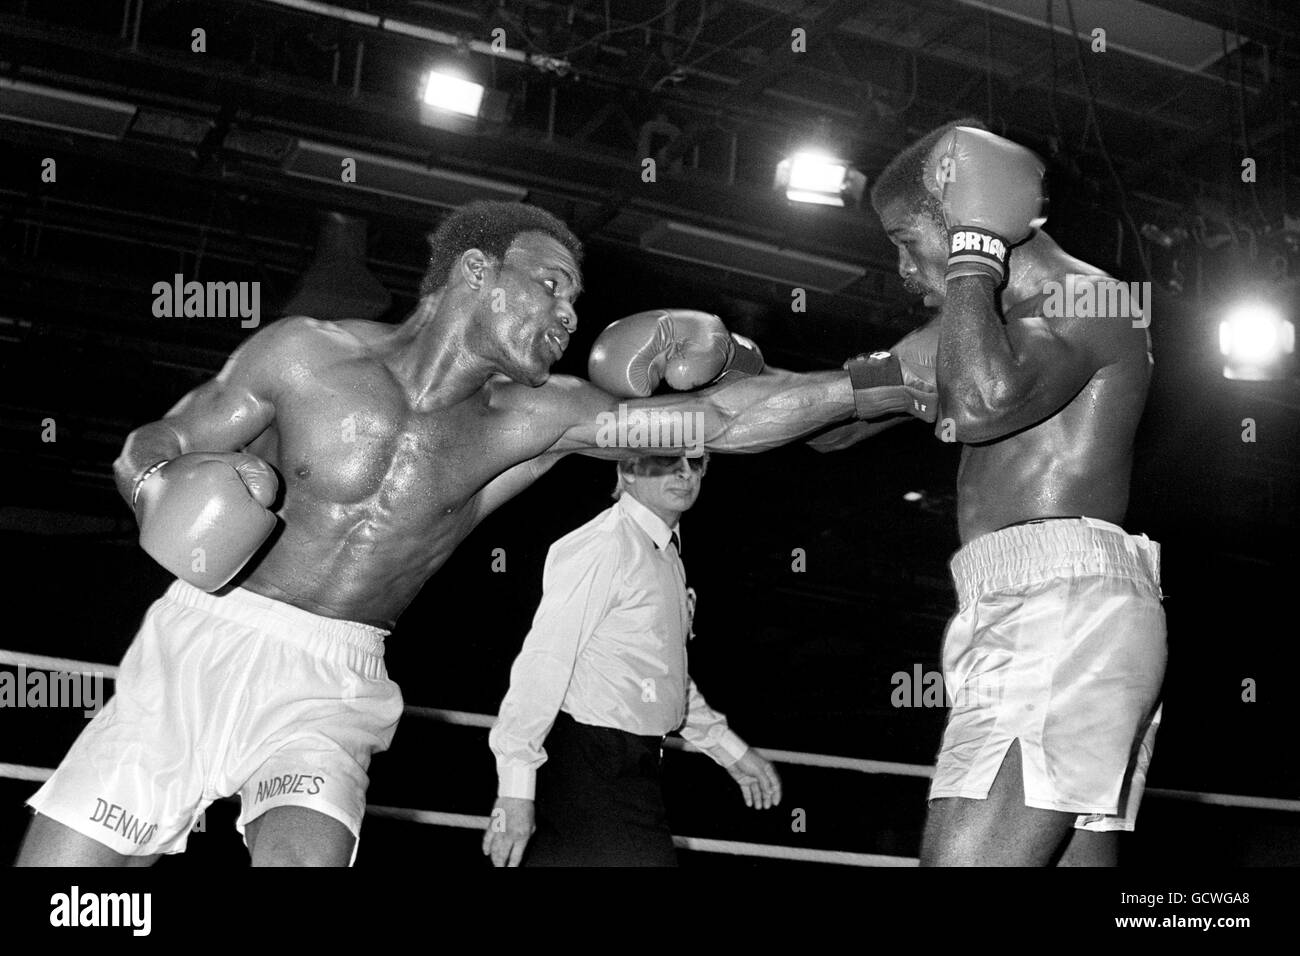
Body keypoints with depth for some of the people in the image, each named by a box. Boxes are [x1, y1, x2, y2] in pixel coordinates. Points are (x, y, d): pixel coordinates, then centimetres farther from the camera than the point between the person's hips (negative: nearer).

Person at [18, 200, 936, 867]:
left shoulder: (531, 417, -3)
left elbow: (724, 419, -8)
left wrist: (875, 387, -12)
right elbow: (147, 450, 1)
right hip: (205, 642, 0)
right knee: (57, 858, -4)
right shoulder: (308, 354, -8)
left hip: (333, 682, 1)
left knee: (305, 854, -27)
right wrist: (171, 503, -21)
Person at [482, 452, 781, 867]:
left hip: (632, 765, 9)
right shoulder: (604, 547, -15)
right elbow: (543, 662, -20)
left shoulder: (665, 552, 15)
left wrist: (728, 747, 24)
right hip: (591, 766, -9)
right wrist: (516, 791, -23)